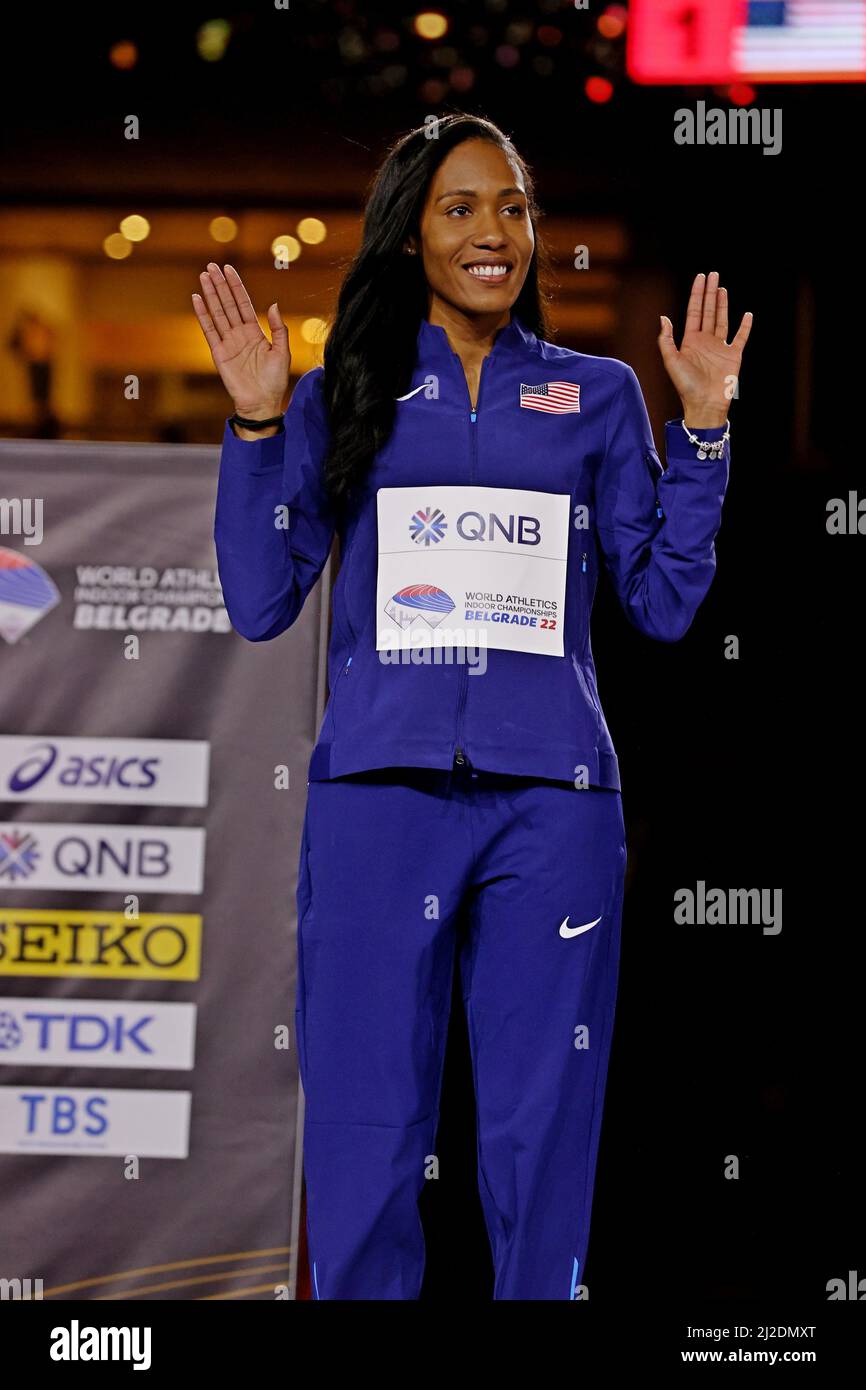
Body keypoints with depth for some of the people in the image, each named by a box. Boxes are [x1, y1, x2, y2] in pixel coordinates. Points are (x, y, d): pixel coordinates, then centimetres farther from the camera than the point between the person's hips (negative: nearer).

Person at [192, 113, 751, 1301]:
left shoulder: (598, 397, 13)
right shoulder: (346, 396, 10)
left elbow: (665, 604, 9)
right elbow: (262, 605, 5)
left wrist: (703, 423, 3)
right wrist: (256, 422, -2)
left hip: (552, 800, 1)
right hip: (380, 791, 0)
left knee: (543, 1137, 2)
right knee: (366, 1136, 0)